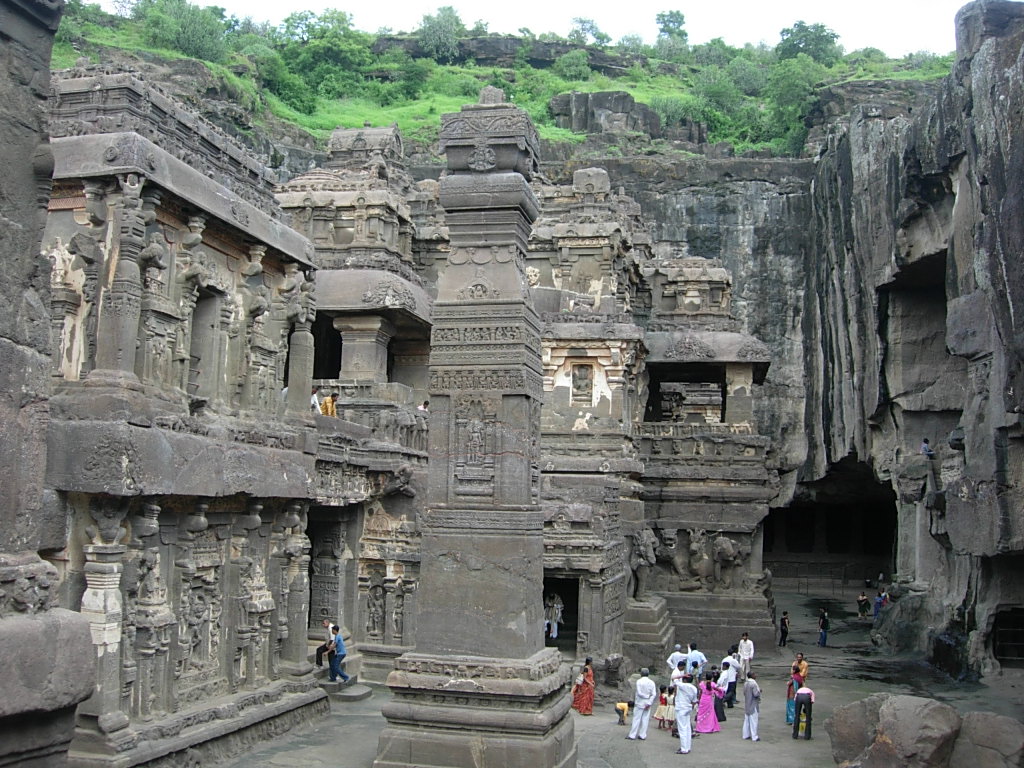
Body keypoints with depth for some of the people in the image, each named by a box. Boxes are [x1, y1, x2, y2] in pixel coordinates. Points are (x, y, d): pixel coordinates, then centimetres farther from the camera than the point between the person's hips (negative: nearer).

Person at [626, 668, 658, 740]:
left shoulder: (639, 681, -10)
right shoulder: (651, 682, 2)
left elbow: (639, 693, -18)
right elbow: (654, 694, -5)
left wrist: (645, 696, -1)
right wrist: (649, 703, -8)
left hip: (640, 703, -4)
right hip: (648, 703, 4)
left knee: (636, 719, 1)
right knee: (645, 719, 8)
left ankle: (632, 735, 2)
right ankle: (642, 735, 8)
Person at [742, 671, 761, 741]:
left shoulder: (745, 684, 6)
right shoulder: (753, 684, -19)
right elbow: (756, 694, -23)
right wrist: (759, 690, -6)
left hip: (746, 706, 8)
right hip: (753, 706, -8)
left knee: (746, 720, 15)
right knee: (753, 721, -2)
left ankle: (746, 735, 21)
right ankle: (754, 737, 2)